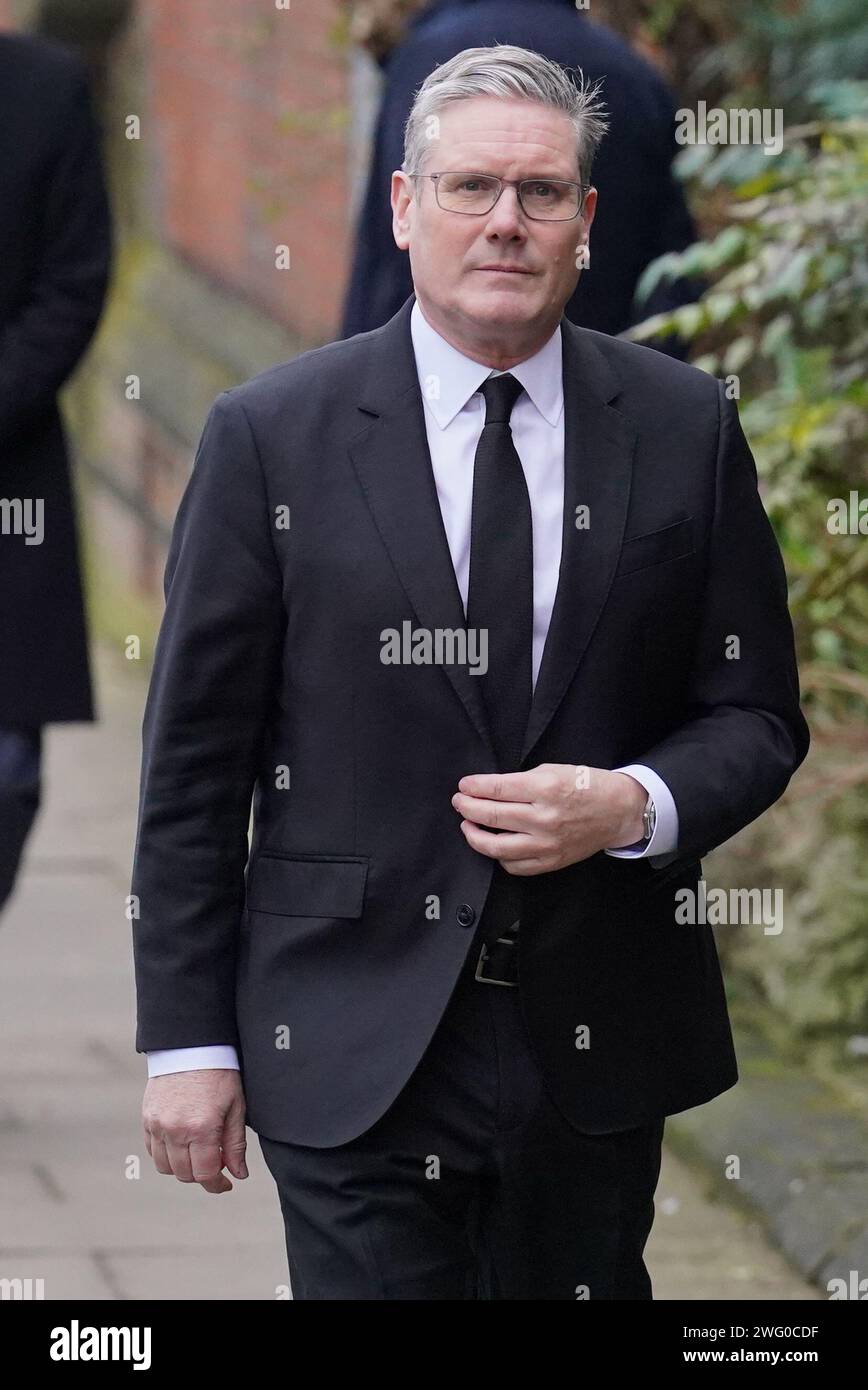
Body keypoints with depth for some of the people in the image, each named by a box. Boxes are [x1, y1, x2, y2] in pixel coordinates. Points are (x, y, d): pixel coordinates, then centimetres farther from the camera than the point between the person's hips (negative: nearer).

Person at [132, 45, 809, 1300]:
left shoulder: (686, 431, 3)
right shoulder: (273, 436, -2)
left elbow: (756, 714, 9)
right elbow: (195, 758, 0)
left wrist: (638, 806, -13)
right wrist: (189, 1039, -3)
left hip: (597, 1048, 2)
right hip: (355, 1048, -2)